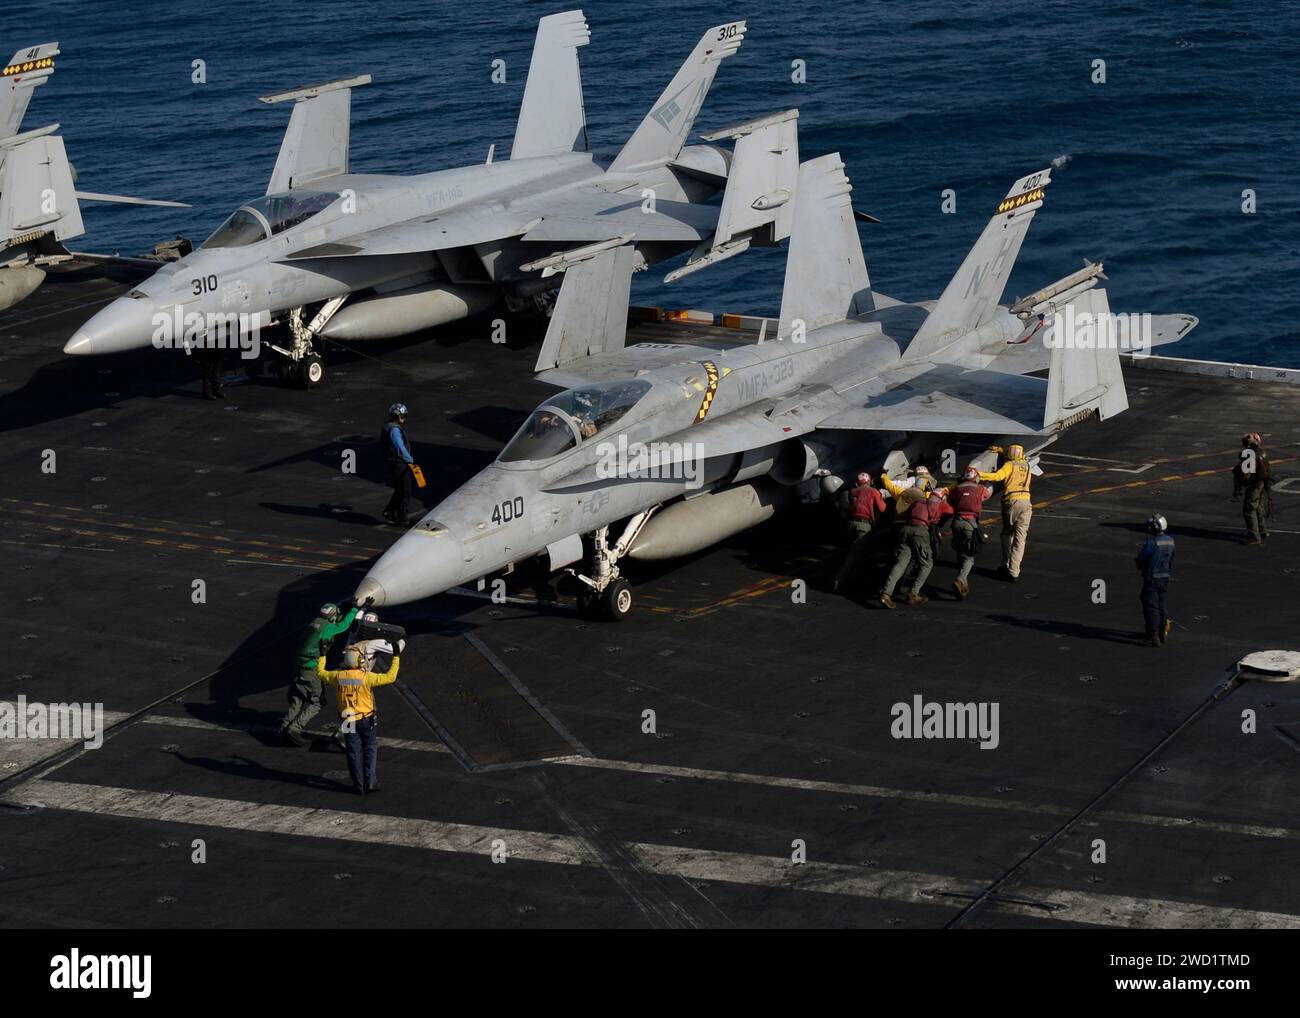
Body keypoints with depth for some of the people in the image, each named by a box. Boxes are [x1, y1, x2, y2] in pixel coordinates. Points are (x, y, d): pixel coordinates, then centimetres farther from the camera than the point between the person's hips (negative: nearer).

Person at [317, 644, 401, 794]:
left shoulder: (338, 677, -9)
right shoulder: (366, 677, -19)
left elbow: (320, 673, 9)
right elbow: (390, 677, -18)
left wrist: (322, 657, 23)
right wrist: (396, 658, -8)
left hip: (348, 720, 3)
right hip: (366, 719, -3)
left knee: (354, 752, 9)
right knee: (370, 750, 12)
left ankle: (359, 785, 11)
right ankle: (371, 782, 7)